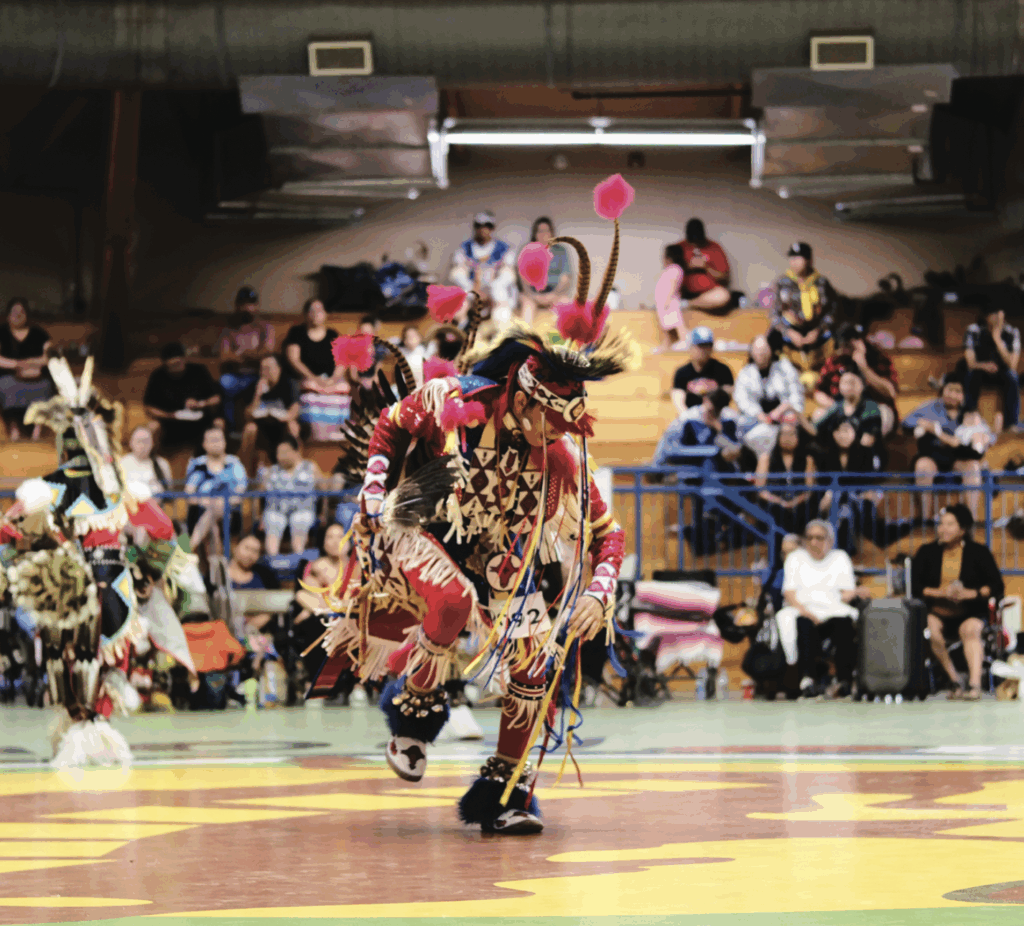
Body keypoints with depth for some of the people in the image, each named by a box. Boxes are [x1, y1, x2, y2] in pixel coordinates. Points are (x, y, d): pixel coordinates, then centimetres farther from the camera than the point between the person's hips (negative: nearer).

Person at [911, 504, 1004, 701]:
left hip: (969, 613, -1)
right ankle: (955, 681, -24)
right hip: (936, 612, 1)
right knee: (932, 630, -32)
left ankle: (975, 683, -44)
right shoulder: (927, 552, 10)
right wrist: (940, 593, -15)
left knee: (971, 630, -34)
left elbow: (997, 587, -1)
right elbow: (914, 587, 1)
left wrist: (970, 593, -18)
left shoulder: (979, 552, 6)